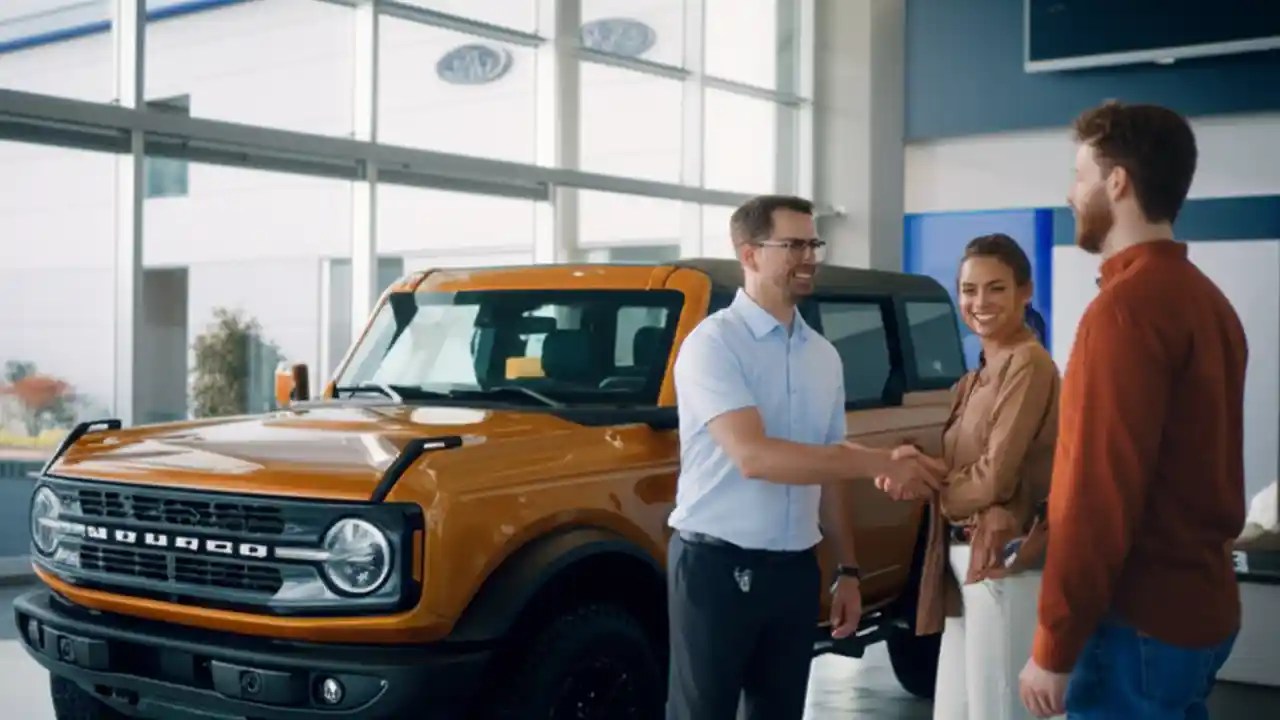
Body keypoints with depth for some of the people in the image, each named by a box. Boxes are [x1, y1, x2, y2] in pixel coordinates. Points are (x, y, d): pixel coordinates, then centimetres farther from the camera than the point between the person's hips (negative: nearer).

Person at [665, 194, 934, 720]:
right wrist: (878, 463, -22)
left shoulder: (824, 356, 10)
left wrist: (846, 569, 13)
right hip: (716, 566, -6)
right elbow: (753, 456, -23)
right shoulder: (713, 343, -12)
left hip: (795, 571, 6)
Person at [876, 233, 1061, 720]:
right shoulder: (979, 377, 14)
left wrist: (918, 479, -4)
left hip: (1005, 565, -9)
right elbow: (963, 471, 11)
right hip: (965, 563, 9)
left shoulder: (1028, 364, -14)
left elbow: (994, 479, -19)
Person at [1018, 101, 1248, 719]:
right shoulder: (1204, 299, 12)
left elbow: (1101, 492, -21)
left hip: (1139, 621, -9)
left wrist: (1055, 646, -16)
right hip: (1196, 603, 9)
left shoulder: (1128, 304, -17)